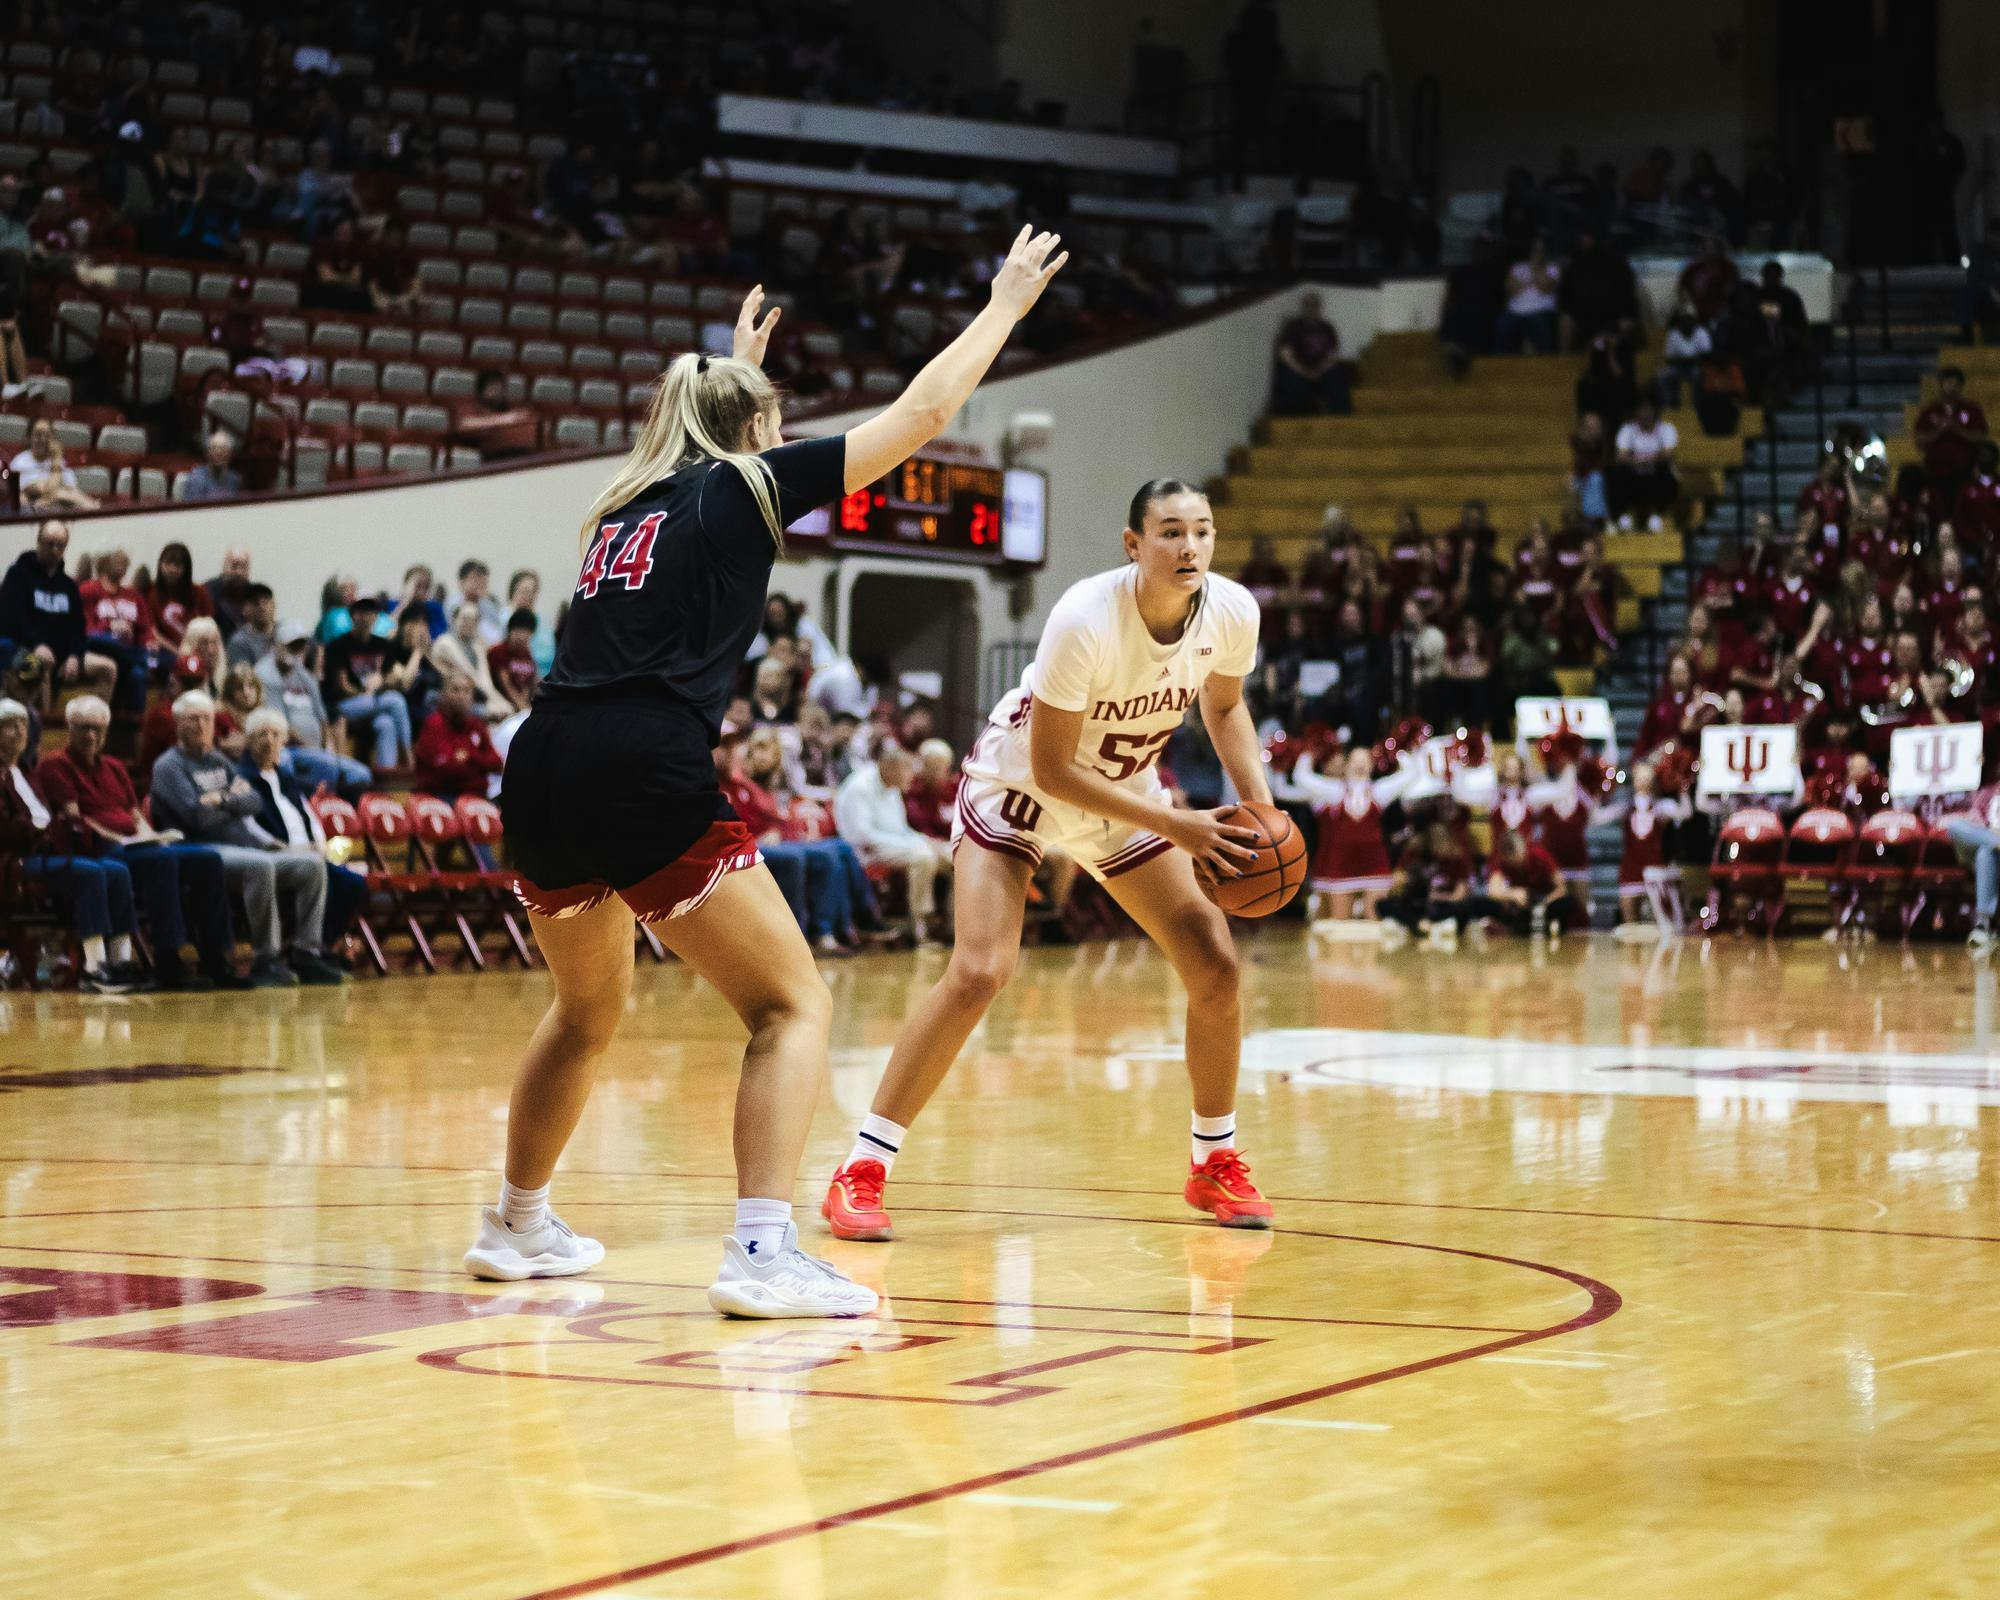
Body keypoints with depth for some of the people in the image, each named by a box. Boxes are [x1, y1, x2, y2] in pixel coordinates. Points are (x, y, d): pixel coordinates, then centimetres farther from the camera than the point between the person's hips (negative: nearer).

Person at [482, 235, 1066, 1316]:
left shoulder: (631, 496, 24)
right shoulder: (745, 486, 8)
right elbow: (921, 414, 13)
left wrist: (731, 369, 67)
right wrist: (1004, 305, 25)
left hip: (541, 776, 7)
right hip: (645, 775, -7)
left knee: (588, 1009, 29)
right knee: (792, 1006, 0)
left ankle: (516, 1227, 39)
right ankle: (762, 1254, -17)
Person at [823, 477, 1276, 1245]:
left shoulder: (1232, 612, -18)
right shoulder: (1086, 619, -34)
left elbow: (1223, 704, 6)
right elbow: (1050, 768, -27)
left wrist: (1260, 805, -8)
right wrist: (1175, 828, -28)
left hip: (1124, 790, 6)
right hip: (1018, 786, -5)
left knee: (1215, 965, -4)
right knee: (978, 973, -21)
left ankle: (1215, 1162, 17)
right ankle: (860, 1172, -13)